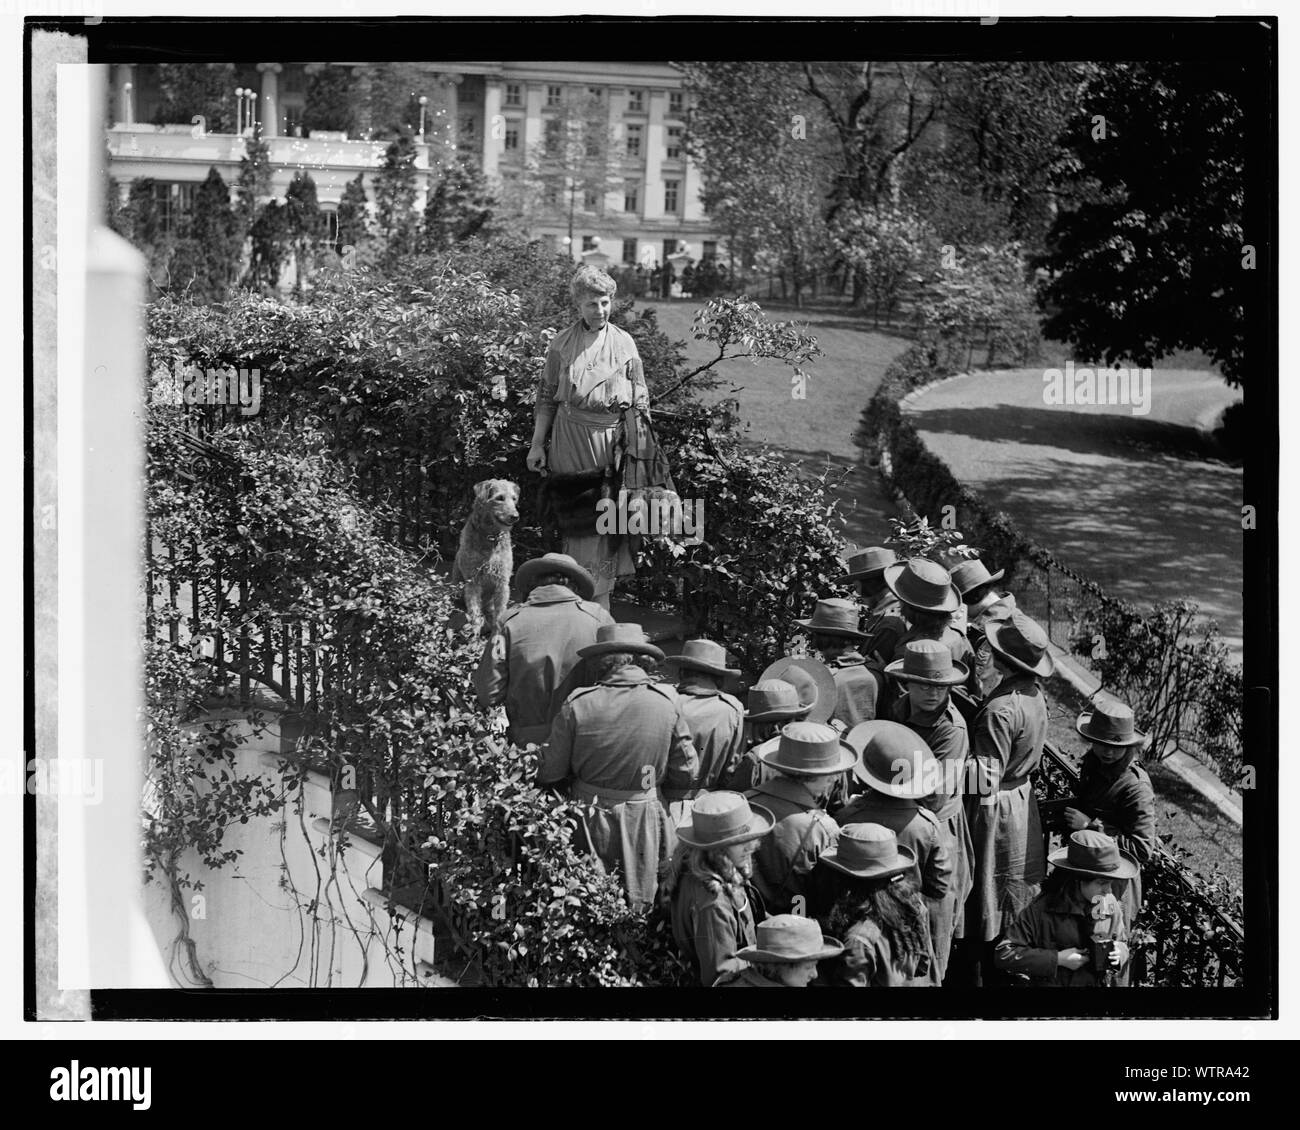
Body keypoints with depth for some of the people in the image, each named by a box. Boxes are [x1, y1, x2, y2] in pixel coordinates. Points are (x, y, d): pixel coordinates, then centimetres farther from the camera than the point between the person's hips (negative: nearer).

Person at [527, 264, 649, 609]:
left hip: (613, 439, 1)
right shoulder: (562, 344, 4)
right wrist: (537, 445, 3)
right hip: (571, 439, -1)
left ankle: (600, 601, 10)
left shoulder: (624, 343, 7)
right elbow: (546, 397, 7)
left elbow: (640, 400, 10)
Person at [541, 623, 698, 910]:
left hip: (589, 823, 0)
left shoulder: (577, 705, -13)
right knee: (638, 911, 15)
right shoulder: (668, 703, -10)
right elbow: (686, 774, -2)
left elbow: (551, 775, -6)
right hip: (643, 826, 1)